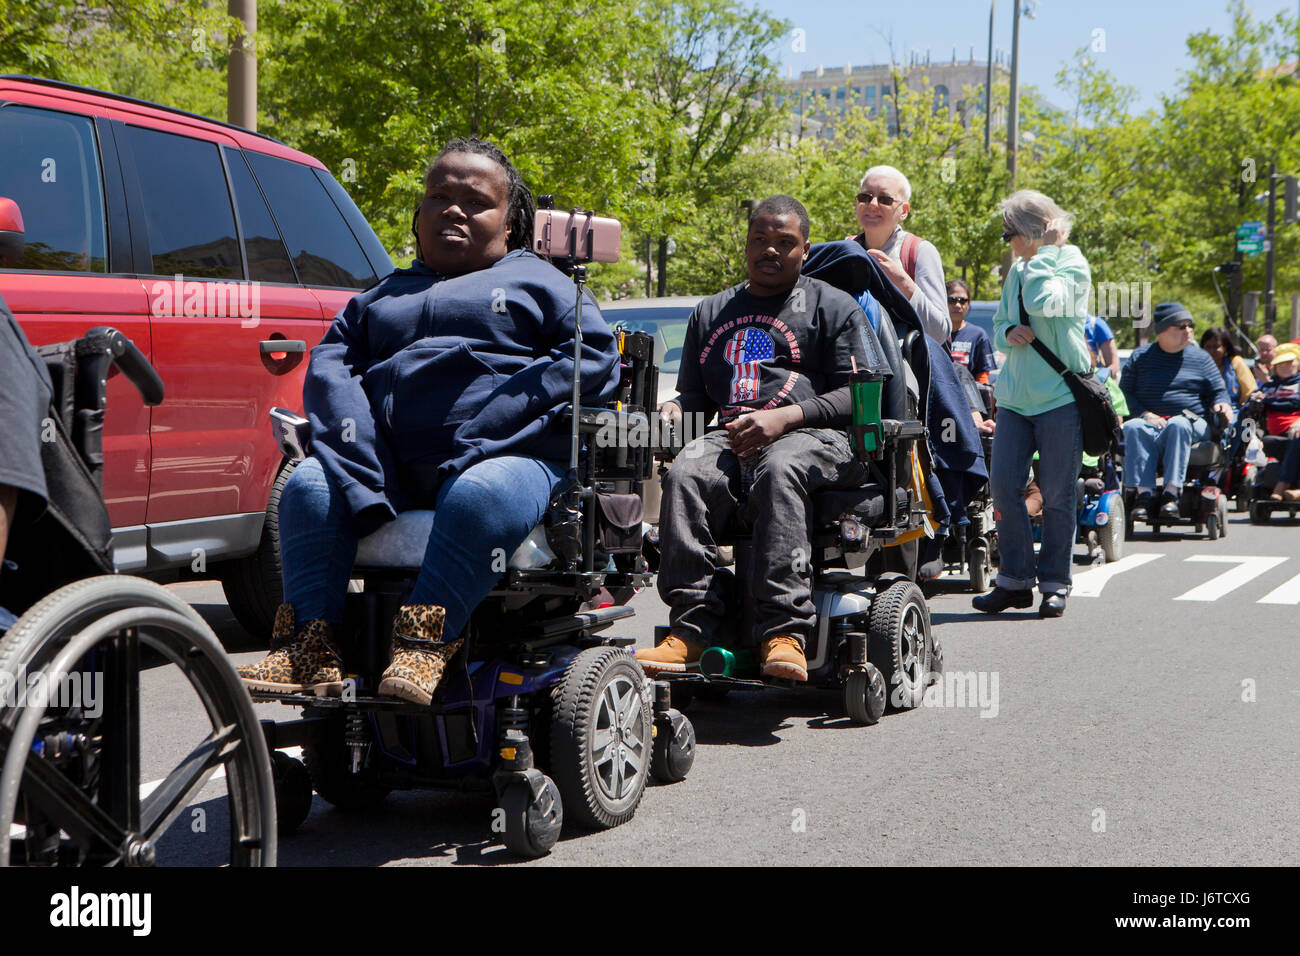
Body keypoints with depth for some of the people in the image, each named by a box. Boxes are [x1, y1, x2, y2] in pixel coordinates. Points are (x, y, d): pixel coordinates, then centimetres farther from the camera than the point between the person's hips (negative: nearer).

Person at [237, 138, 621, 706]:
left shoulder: (536, 281, 18)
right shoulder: (383, 297, 32)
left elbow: (595, 359, 2)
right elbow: (331, 362, 19)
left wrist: (484, 437, -10)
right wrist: (352, 443, -5)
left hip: (508, 457, -4)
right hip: (388, 473, 4)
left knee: (481, 495, -38)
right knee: (308, 487, -22)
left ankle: (424, 643, -43)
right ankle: (309, 646, -28)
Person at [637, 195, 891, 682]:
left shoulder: (833, 306, 14)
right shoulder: (711, 312, 28)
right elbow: (695, 392, 33)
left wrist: (785, 417, -12)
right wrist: (675, 408, 6)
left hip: (815, 436, -4)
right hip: (732, 436, 4)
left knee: (778, 468, -40)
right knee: (686, 474, -31)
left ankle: (783, 632, -45)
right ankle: (691, 626, -36)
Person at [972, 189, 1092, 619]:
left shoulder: (1072, 265, -3)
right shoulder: (1017, 270, 16)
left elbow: (1044, 302, -23)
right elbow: (999, 324, 22)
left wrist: (1044, 252, -10)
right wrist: (1009, 333, -2)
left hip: (1060, 394, -6)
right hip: (1015, 395, 6)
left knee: (1056, 494, -1)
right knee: (1004, 485, -2)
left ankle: (1054, 583, 11)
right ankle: (1015, 580, 9)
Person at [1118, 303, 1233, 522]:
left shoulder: (1200, 357, 18)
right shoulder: (1140, 357, 14)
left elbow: (1218, 391, 19)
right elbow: (1124, 392, 6)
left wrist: (1221, 404, -6)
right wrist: (1144, 414, -11)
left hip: (1192, 423, 0)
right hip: (1150, 421, 0)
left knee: (1178, 425, -38)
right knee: (1133, 428, -35)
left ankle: (1171, 492, -42)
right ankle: (1144, 492, -42)